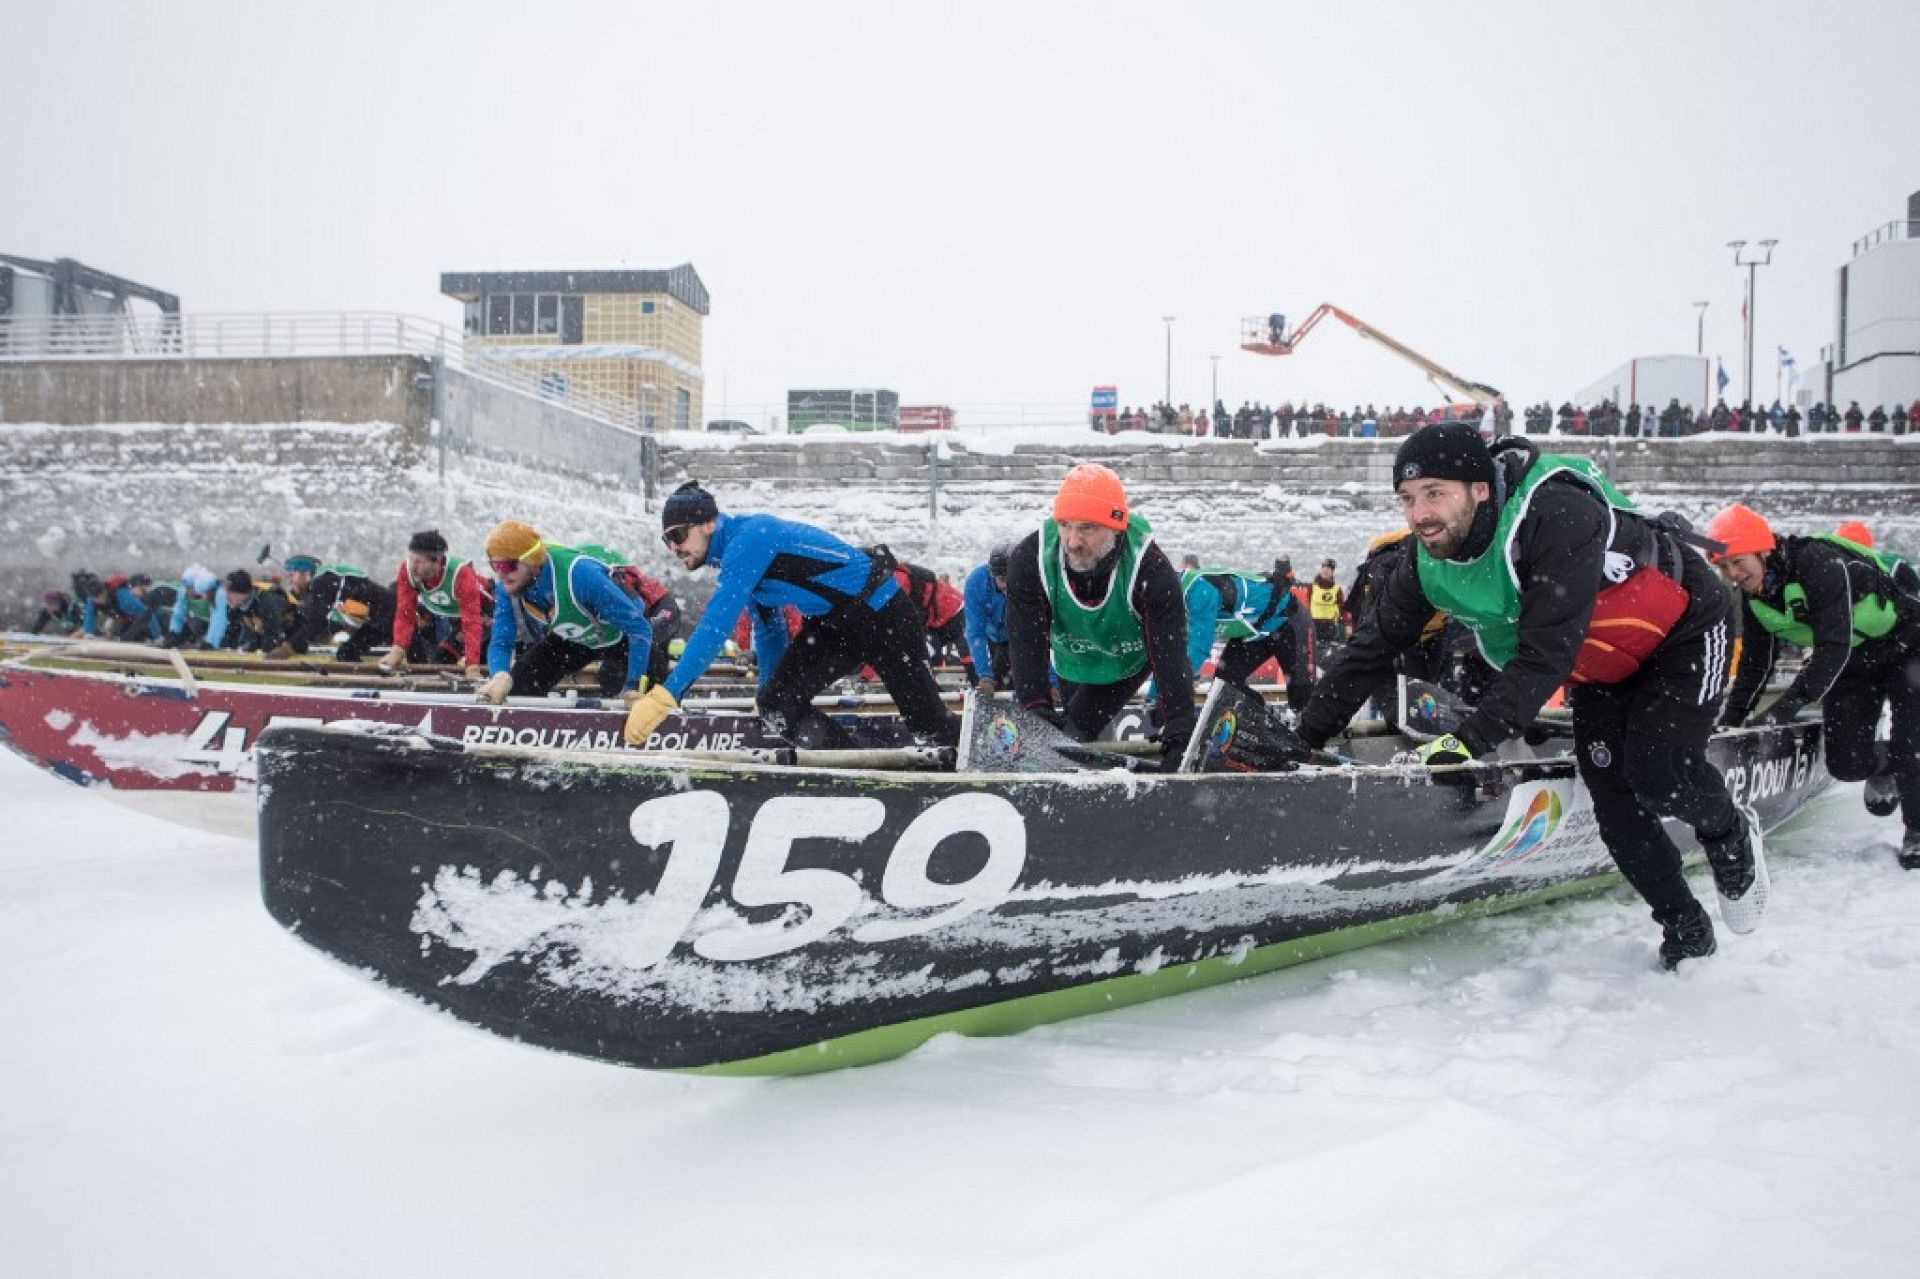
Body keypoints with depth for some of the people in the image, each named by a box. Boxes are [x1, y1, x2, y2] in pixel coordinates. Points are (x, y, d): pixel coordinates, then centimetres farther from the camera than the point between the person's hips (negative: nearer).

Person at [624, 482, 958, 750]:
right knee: (777, 705, -5)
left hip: (881, 610, -9)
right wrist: (768, 688, 27)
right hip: (832, 623, 9)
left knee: (928, 721, -1)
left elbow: (716, 625, -32)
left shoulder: (748, 538, -24)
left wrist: (663, 695, -34)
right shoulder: (737, 558, 6)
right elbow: (768, 629, 20)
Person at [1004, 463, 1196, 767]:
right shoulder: (1029, 559, -32)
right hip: (1073, 662, 3)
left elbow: (1169, 654, -40)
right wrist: (1036, 708, -45)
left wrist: (1179, 737, -48)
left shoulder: (1150, 568, -37)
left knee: (1075, 734, -19)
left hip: (1130, 659, -3)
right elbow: (1026, 644, -32)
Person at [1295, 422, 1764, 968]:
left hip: (1682, 632, -6)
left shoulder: (1557, 517, -39)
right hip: (1601, 668, 6)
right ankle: (1686, 930, 18)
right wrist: (1305, 736, -16)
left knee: (1658, 776, -21)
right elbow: (1373, 646, -11)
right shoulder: (1428, 562, -17)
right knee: (1614, 802, -3)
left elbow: (1546, 653, -42)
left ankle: (1730, 833, 13)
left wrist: (1467, 741, -47)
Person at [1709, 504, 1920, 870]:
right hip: (1850, 665, 6)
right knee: (1845, 764, -3)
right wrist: (1731, 718, -6)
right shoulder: (1754, 593, -11)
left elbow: (1834, 646, -38)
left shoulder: (1819, 562, -34)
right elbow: (1756, 661, -2)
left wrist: (1792, 702, -44)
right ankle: (1883, 764, 31)